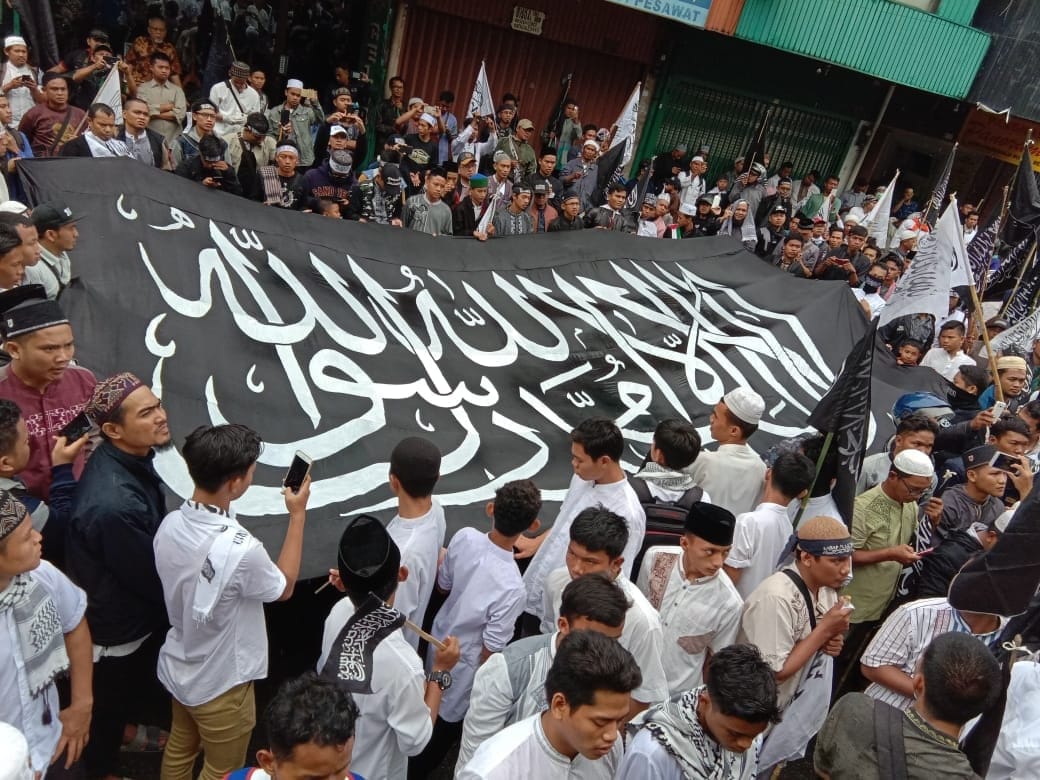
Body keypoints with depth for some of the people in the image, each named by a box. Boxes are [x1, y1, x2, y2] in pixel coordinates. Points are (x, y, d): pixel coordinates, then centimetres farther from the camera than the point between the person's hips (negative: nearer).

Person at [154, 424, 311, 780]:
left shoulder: (170, 525, -15)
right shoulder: (239, 549, -37)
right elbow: (284, 587, -15)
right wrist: (297, 515, -11)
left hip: (177, 668, 6)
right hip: (220, 684, -6)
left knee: (180, 748, 30)